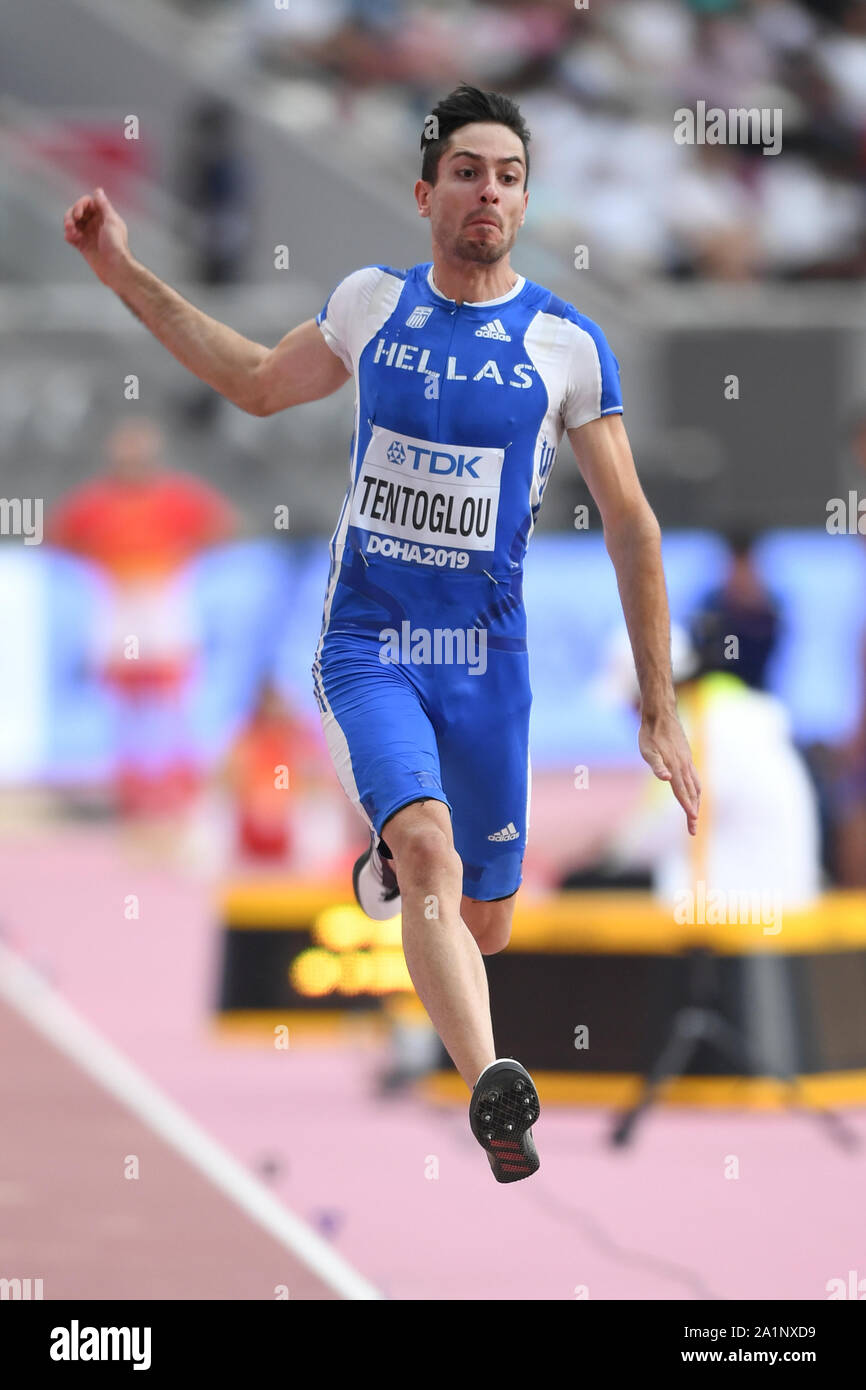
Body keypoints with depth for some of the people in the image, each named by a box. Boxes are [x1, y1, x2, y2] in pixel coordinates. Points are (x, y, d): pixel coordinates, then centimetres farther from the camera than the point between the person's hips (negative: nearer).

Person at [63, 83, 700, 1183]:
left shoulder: (567, 345, -3)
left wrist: (661, 710, 0)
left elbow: (631, 529, 2)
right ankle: (492, 1093, -37)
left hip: (486, 658, 1)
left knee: (483, 923, 9)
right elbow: (259, 383, 23)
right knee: (431, 851, -26)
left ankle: (388, 854, 45)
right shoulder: (373, 304, 3)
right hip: (367, 644, -1)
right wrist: (125, 276, 20)